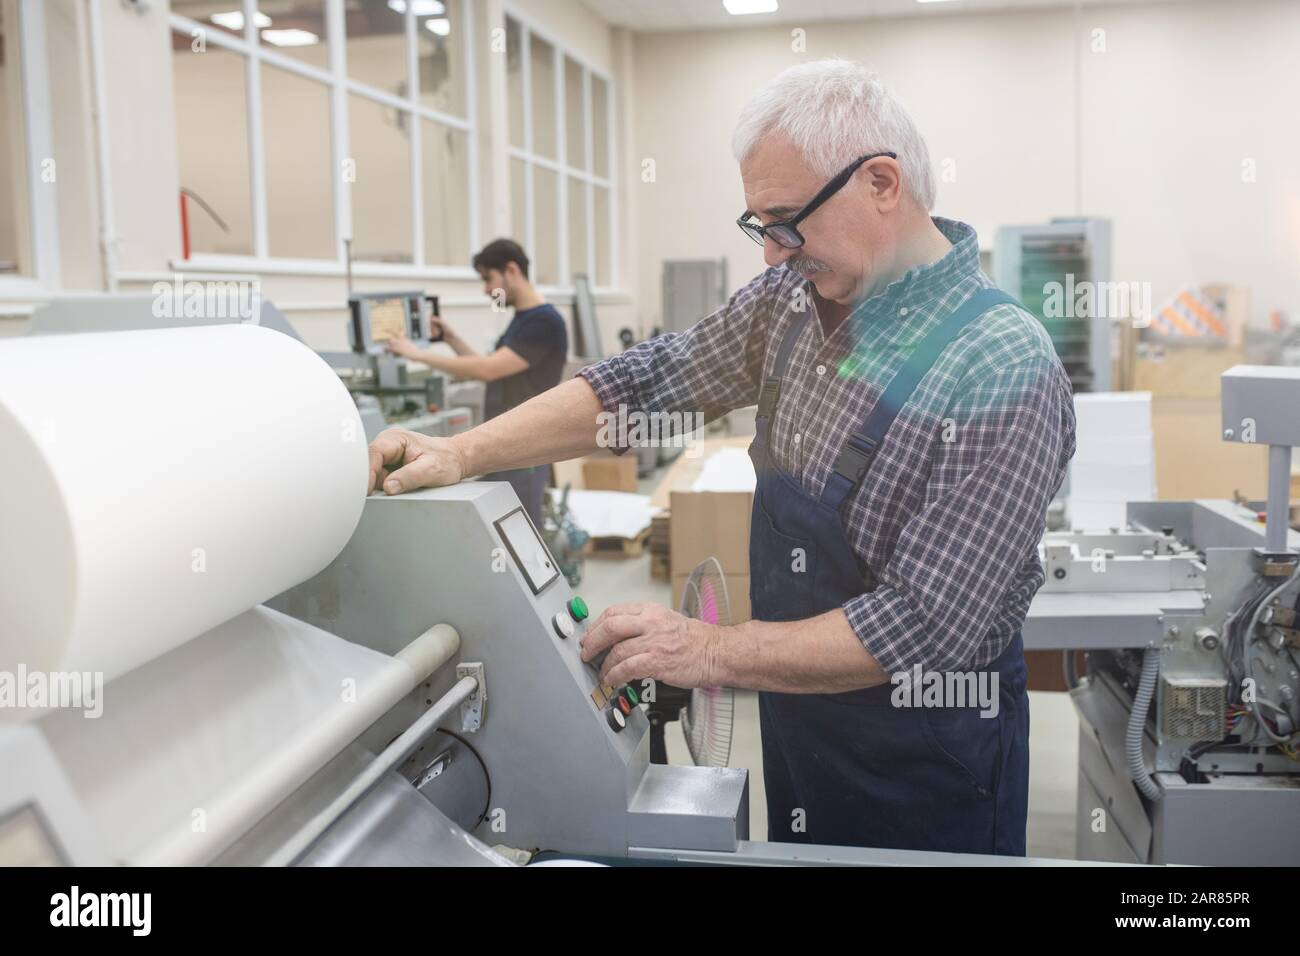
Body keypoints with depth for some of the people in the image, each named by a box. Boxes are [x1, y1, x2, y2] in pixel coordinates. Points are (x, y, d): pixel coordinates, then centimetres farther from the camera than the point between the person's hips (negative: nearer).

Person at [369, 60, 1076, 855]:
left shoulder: (1005, 371, -26)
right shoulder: (793, 298, -5)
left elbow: (929, 625, -27)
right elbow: (653, 379, -1)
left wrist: (713, 652, -25)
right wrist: (464, 454, -10)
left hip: (929, 760, -6)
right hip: (800, 727, 6)